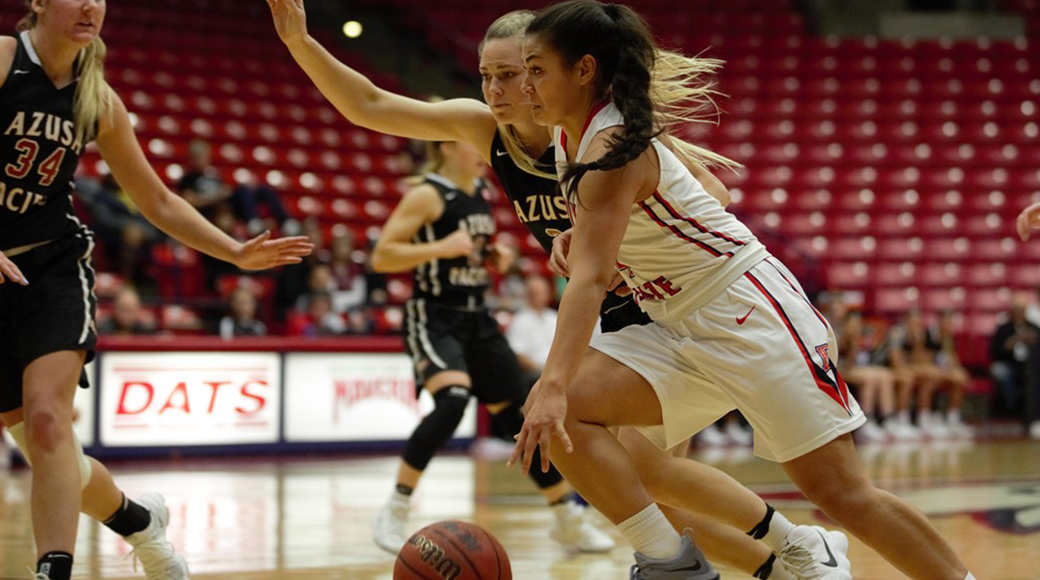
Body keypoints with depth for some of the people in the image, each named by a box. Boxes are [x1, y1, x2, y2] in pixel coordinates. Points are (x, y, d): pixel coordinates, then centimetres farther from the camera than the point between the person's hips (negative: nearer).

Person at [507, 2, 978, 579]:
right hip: (680, 331, 9)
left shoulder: (614, 149, -21)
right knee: (560, 415, -15)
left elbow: (590, 278, -35)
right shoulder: (569, 137, 5)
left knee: (841, 493, -10)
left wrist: (553, 386, -46)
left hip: (747, 312, -9)